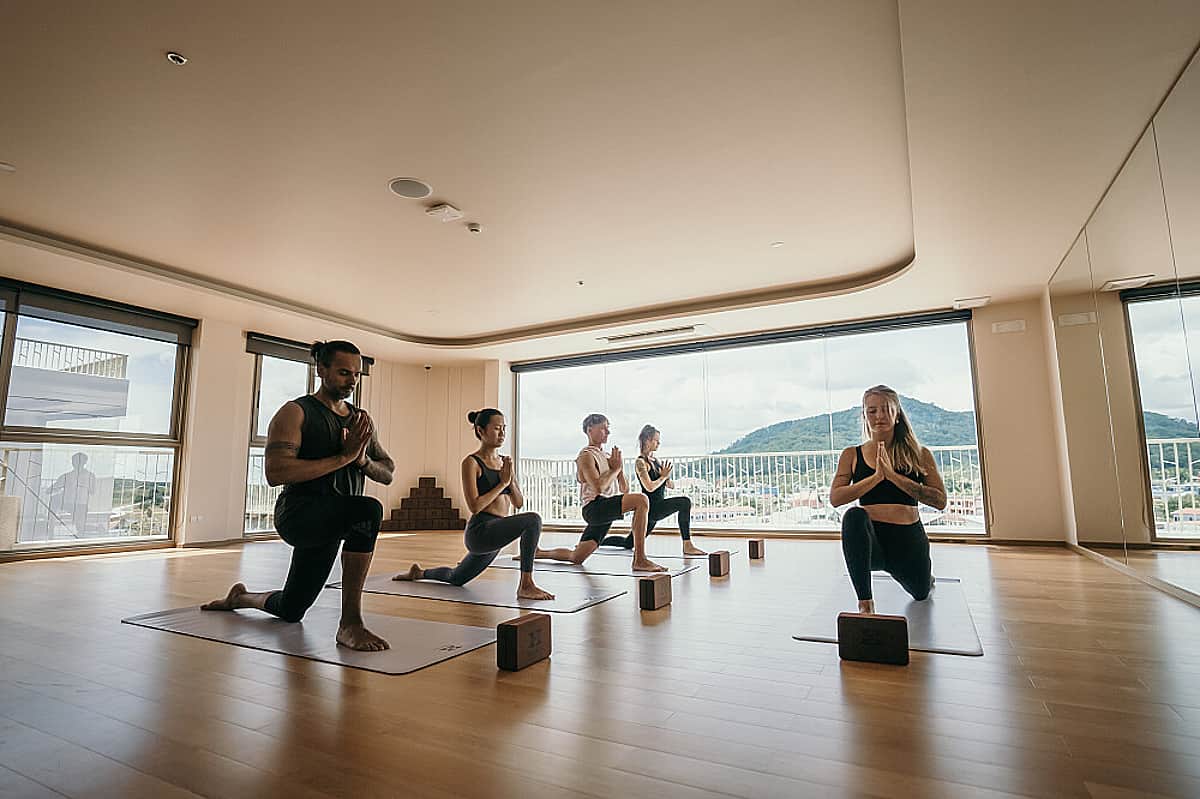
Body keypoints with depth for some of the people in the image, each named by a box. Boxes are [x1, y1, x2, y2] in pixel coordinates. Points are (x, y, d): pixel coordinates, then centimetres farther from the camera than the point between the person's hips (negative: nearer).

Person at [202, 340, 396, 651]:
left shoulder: (361, 419, 11)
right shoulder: (296, 413, -8)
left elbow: (388, 473, 10)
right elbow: (275, 473, -22)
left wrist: (363, 460, -12)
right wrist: (343, 457, -24)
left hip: (332, 527, 7)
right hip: (298, 514, -7)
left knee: (289, 611, 22)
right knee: (368, 510, -38)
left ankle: (239, 597, 56)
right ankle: (350, 623, -27)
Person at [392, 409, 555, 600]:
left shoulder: (504, 461, 10)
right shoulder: (471, 462, -10)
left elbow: (519, 503, 10)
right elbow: (475, 506, -18)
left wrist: (511, 480, -7)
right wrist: (502, 483, -14)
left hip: (497, 532, 8)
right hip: (480, 530, -8)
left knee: (456, 578, 27)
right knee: (533, 520, -30)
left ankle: (419, 572, 53)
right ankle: (526, 586, -21)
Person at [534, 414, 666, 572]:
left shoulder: (606, 456, 20)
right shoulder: (586, 456, -4)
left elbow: (625, 489, 21)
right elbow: (598, 487, -20)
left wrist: (619, 467, 5)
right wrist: (615, 469, -7)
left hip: (606, 511, 9)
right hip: (595, 507, -9)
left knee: (576, 557, 11)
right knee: (641, 500, -26)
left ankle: (537, 552, 33)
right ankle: (640, 560, -26)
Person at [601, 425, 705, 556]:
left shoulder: (655, 460, 14)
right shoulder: (640, 462, -10)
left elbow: (671, 485, 16)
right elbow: (649, 487, -21)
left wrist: (668, 479, -5)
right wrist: (663, 476, -8)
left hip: (657, 508, 9)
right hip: (650, 507, -9)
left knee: (628, 543, 16)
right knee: (685, 502, -24)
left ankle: (597, 541, 31)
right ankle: (687, 546, -21)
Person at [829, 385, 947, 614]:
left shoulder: (919, 455, 1)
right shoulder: (852, 455, 0)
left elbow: (940, 500, -9)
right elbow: (835, 498, -10)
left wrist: (893, 476, -18)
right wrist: (876, 476, -19)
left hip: (908, 537, 2)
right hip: (871, 540, -2)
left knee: (920, 593, 24)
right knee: (854, 516, -35)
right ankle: (865, 601, -28)